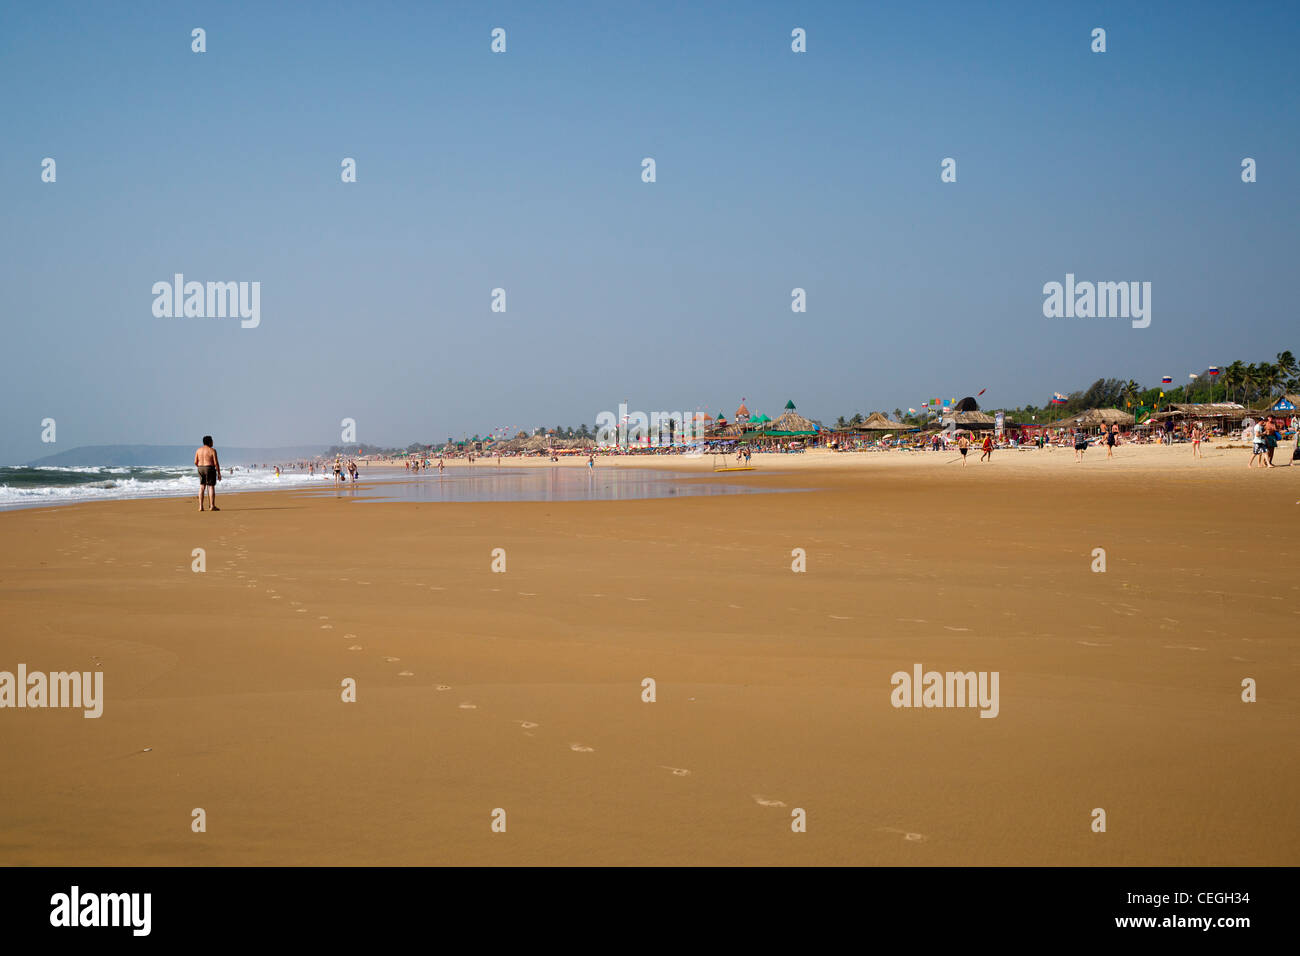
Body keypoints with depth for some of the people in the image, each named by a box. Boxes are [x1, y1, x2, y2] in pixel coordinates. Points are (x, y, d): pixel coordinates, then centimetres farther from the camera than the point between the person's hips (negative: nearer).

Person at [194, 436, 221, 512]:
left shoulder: (199, 450, 5)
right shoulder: (212, 450, -9)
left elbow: (195, 462, 4)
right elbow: (216, 463, -12)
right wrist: (219, 473, -6)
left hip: (201, 469, 5)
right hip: (210, 469, -5)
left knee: (201, 487, 8)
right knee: (211, 487, 0)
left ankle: (200, 506, 5)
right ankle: (212, 506, -2)